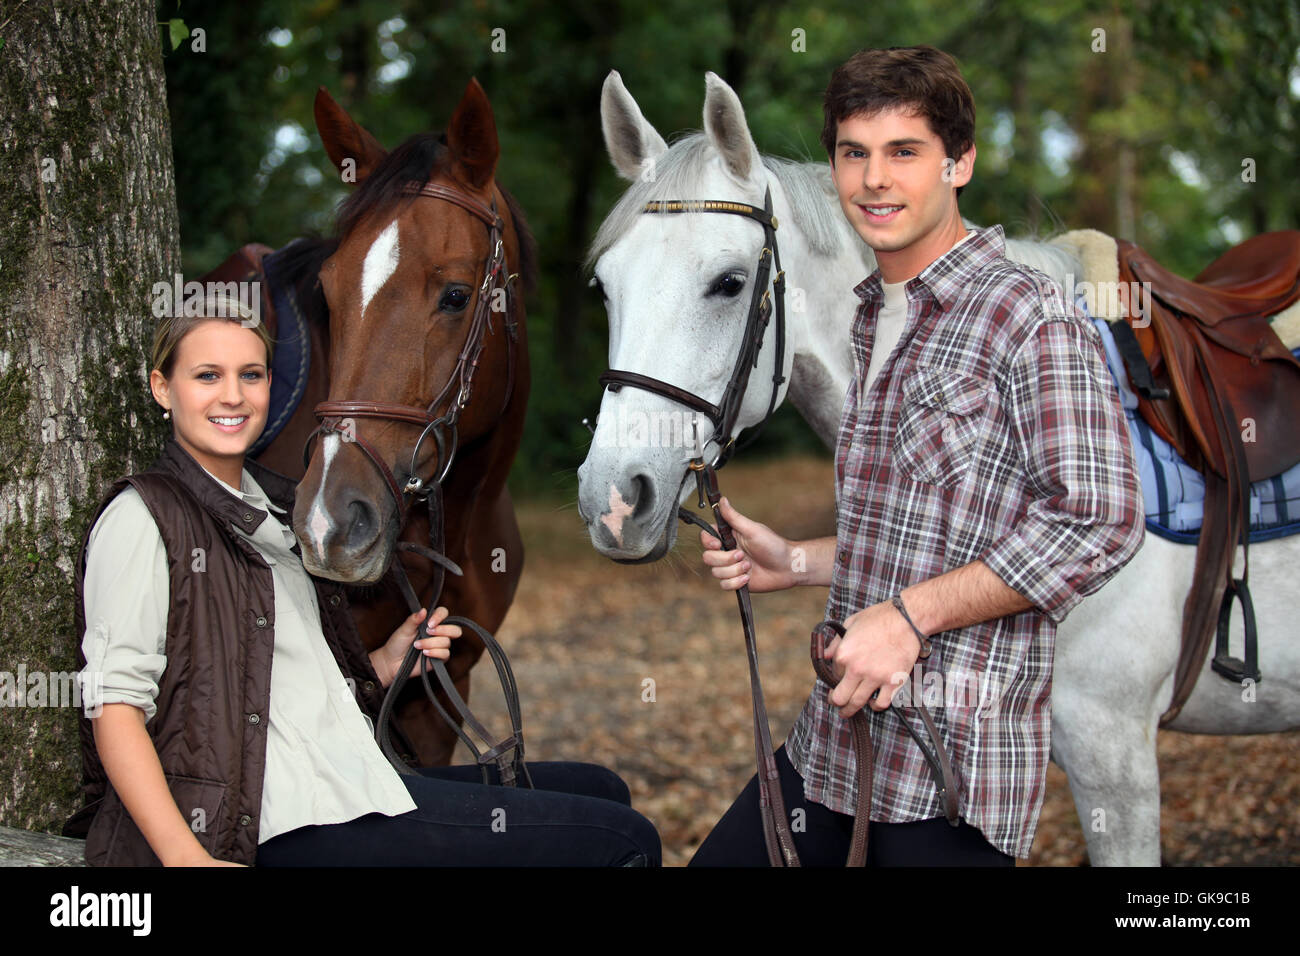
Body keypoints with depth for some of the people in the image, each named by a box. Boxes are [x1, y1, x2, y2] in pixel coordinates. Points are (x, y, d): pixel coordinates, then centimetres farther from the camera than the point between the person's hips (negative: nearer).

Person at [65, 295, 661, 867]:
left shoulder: (275, 506, 20)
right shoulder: (142, 519, -7)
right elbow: (116, 703, -15)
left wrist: (384, 666, 7)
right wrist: (188, 858, -25)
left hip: (356, 779, 9)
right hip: (297, 822, -9)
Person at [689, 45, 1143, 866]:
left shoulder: (1029, 317, -11)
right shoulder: (875, 321, 17)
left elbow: (1101, 523, -20)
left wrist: (909, 614, -21)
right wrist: (796, 562, 11)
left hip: (954, 765, -8)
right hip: (837, 737, 8)